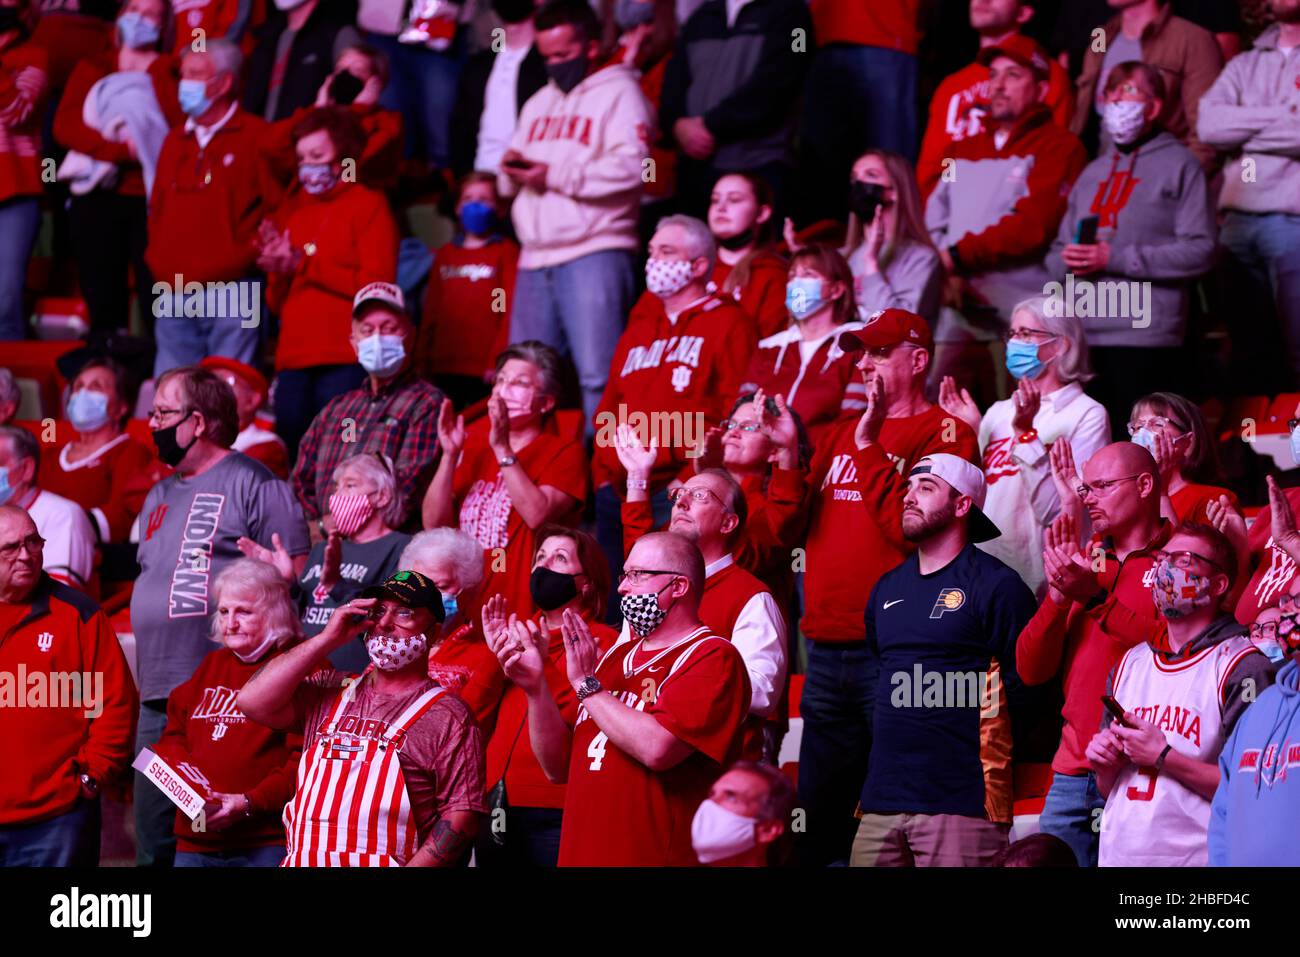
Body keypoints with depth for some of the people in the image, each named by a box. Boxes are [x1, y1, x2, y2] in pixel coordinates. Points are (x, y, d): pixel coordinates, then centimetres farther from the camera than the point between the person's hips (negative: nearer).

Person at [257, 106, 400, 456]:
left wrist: (303, 265, -7)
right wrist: (278, 272, -1)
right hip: (293, 362, 6)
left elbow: (376, 286, -7)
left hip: (345, 362, -6)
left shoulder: (369, 205, 4)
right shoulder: (291, 212, 19)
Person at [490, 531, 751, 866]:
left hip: (658, 857, -7)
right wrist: (536, 688, -1)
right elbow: (559, 767, 12)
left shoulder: (713, 658, -8)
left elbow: (656, 748, -23)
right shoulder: (616, 658, 15)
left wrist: (587, 685, -13)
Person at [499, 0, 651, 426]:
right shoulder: (539, 103, 25)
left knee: (597, 374, -14)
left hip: (594, 253, -8)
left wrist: (554, 175, -13)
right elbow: (509, 185, 27)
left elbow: (630, 168, -14)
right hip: (535, 258, 8)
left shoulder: (618, 93, 0)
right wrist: (513, 170, 2)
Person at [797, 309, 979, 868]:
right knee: (817, 815, 10)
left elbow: (911, 526, -16)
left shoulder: (945, 433, -2)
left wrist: (869, 448, -13)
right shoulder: (841, 434, 20)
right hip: (827, 649, 7)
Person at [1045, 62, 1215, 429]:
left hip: (1145, 339, -6)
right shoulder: (1094, 172, 23)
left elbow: (1199, 250, -8)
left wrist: (1115, 258, -11)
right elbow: (1057, 251, 26)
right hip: (1080, 338, 6)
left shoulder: (1178, 165, 2)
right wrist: (1067, 261, 0)